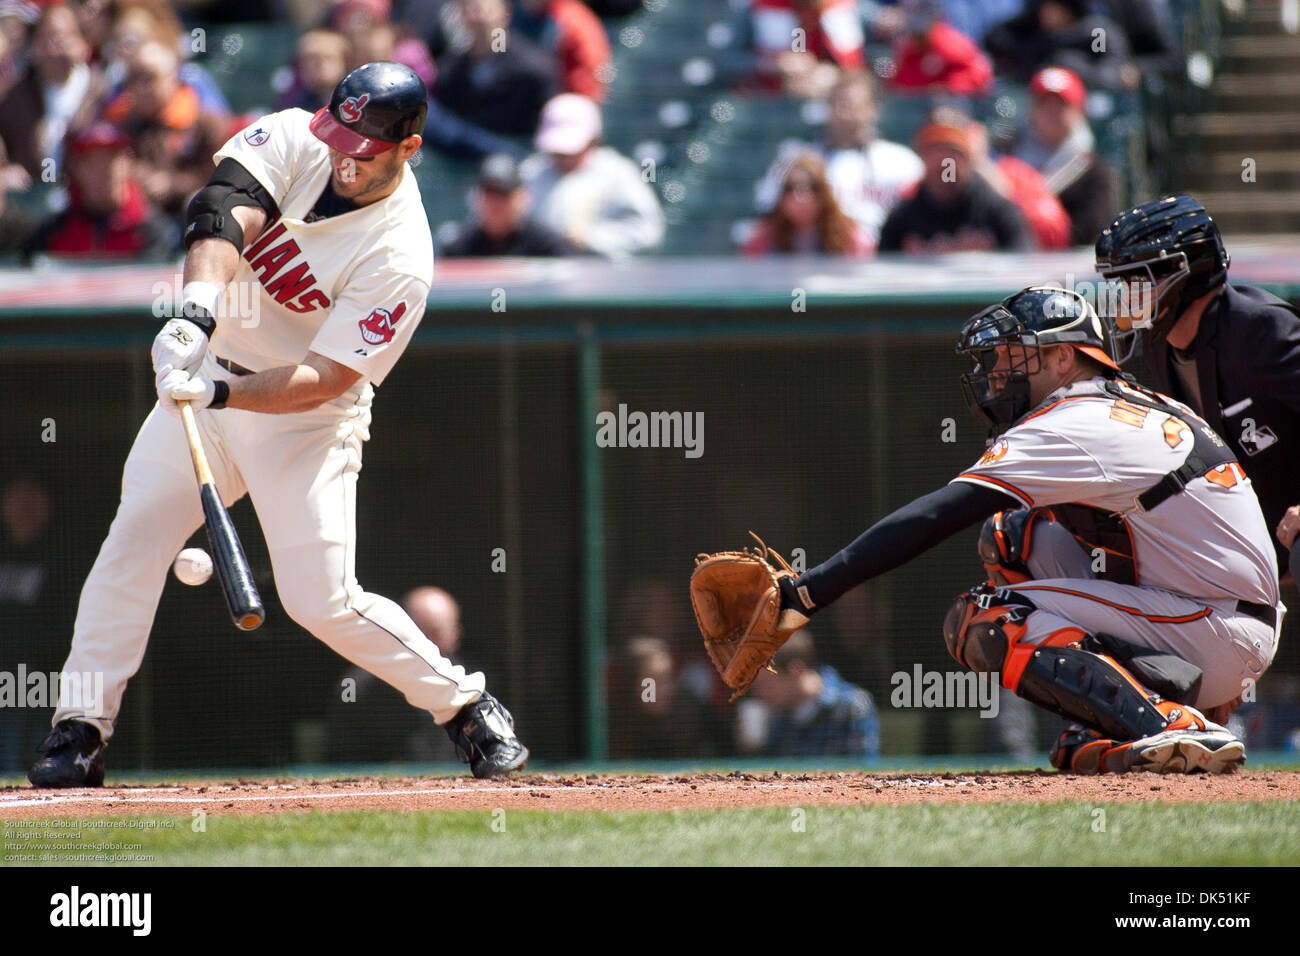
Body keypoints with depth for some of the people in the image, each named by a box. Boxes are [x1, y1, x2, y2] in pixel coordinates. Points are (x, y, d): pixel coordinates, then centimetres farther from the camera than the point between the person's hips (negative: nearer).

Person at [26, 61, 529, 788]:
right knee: (136, 534, -7)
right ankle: (81, 733, -2)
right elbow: (224, 210, -27)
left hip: (307, 421, -4)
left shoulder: (399, 258, -23)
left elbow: (321, 380, -25)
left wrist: (220, 395, -38)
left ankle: (467, 707, 8)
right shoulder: (294, 140, -11)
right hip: (207, 370, 4)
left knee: (323, 599, -11)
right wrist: (199, 309, -45)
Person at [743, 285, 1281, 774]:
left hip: (1222, 638, -10)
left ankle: (1176, 725, -23)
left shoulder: (1070, 427, -13)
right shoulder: (1138, 404, 16)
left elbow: (934, 518, -18)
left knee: (980, 622, -15)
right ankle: (1108, 737, 6)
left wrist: (809, 592, -20)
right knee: (1009, 537, 14)